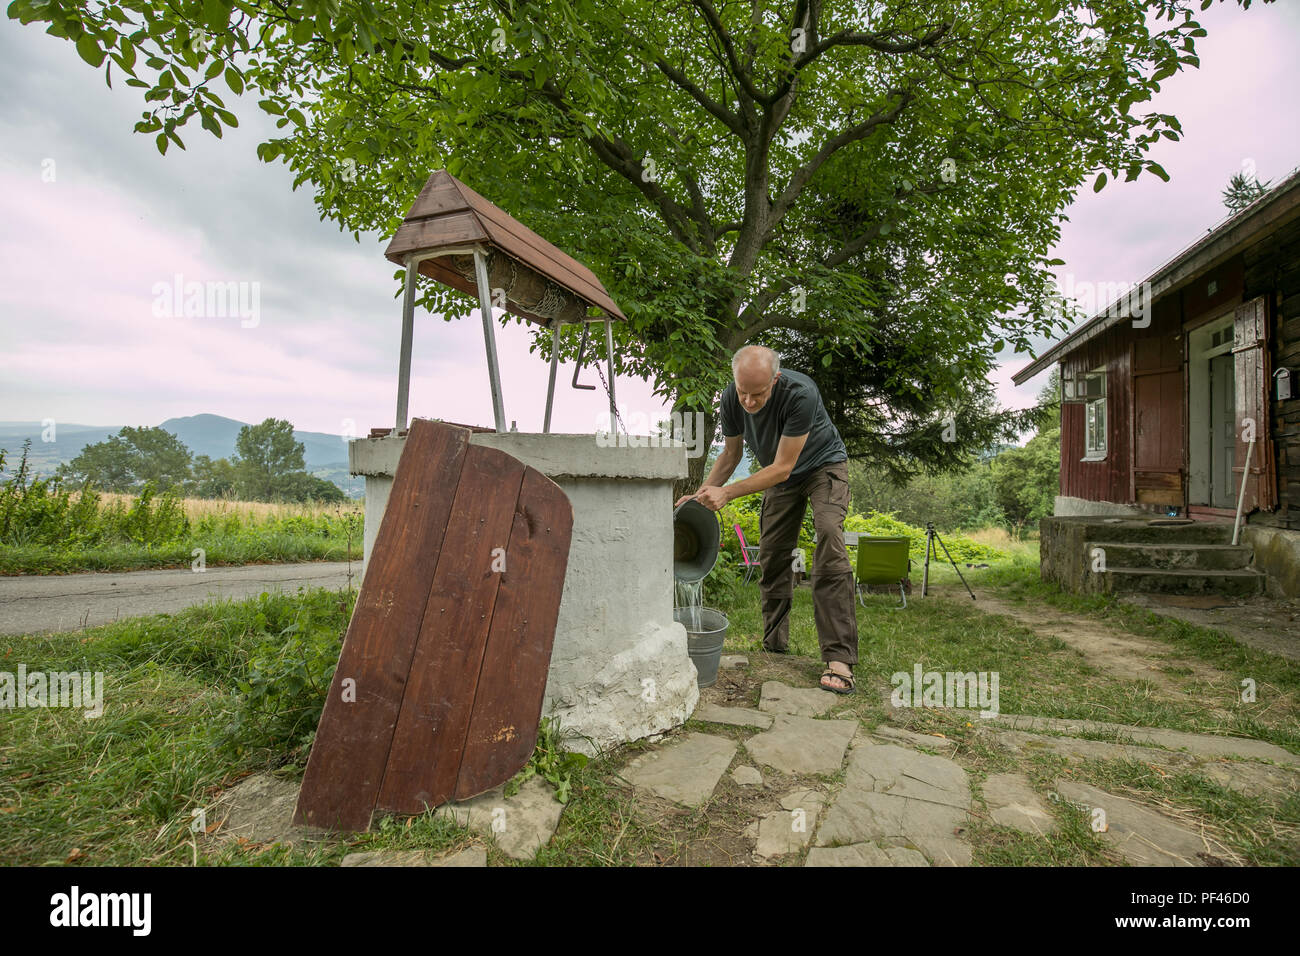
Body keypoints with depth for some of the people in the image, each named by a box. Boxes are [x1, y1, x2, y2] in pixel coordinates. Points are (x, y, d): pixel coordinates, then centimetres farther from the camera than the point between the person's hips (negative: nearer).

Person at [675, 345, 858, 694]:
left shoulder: (800, 393, -36)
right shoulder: (731, 398, -19)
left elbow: (782, 468, -32)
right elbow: (731, 453, -3)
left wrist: (727, 493, -37)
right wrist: (701, 494, -15)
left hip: (823, 465, -5)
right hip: (780, 477, 5)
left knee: (830, 543, -24)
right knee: (772, 556, 2)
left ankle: (839, 660, -25)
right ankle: (774, 645, 15)